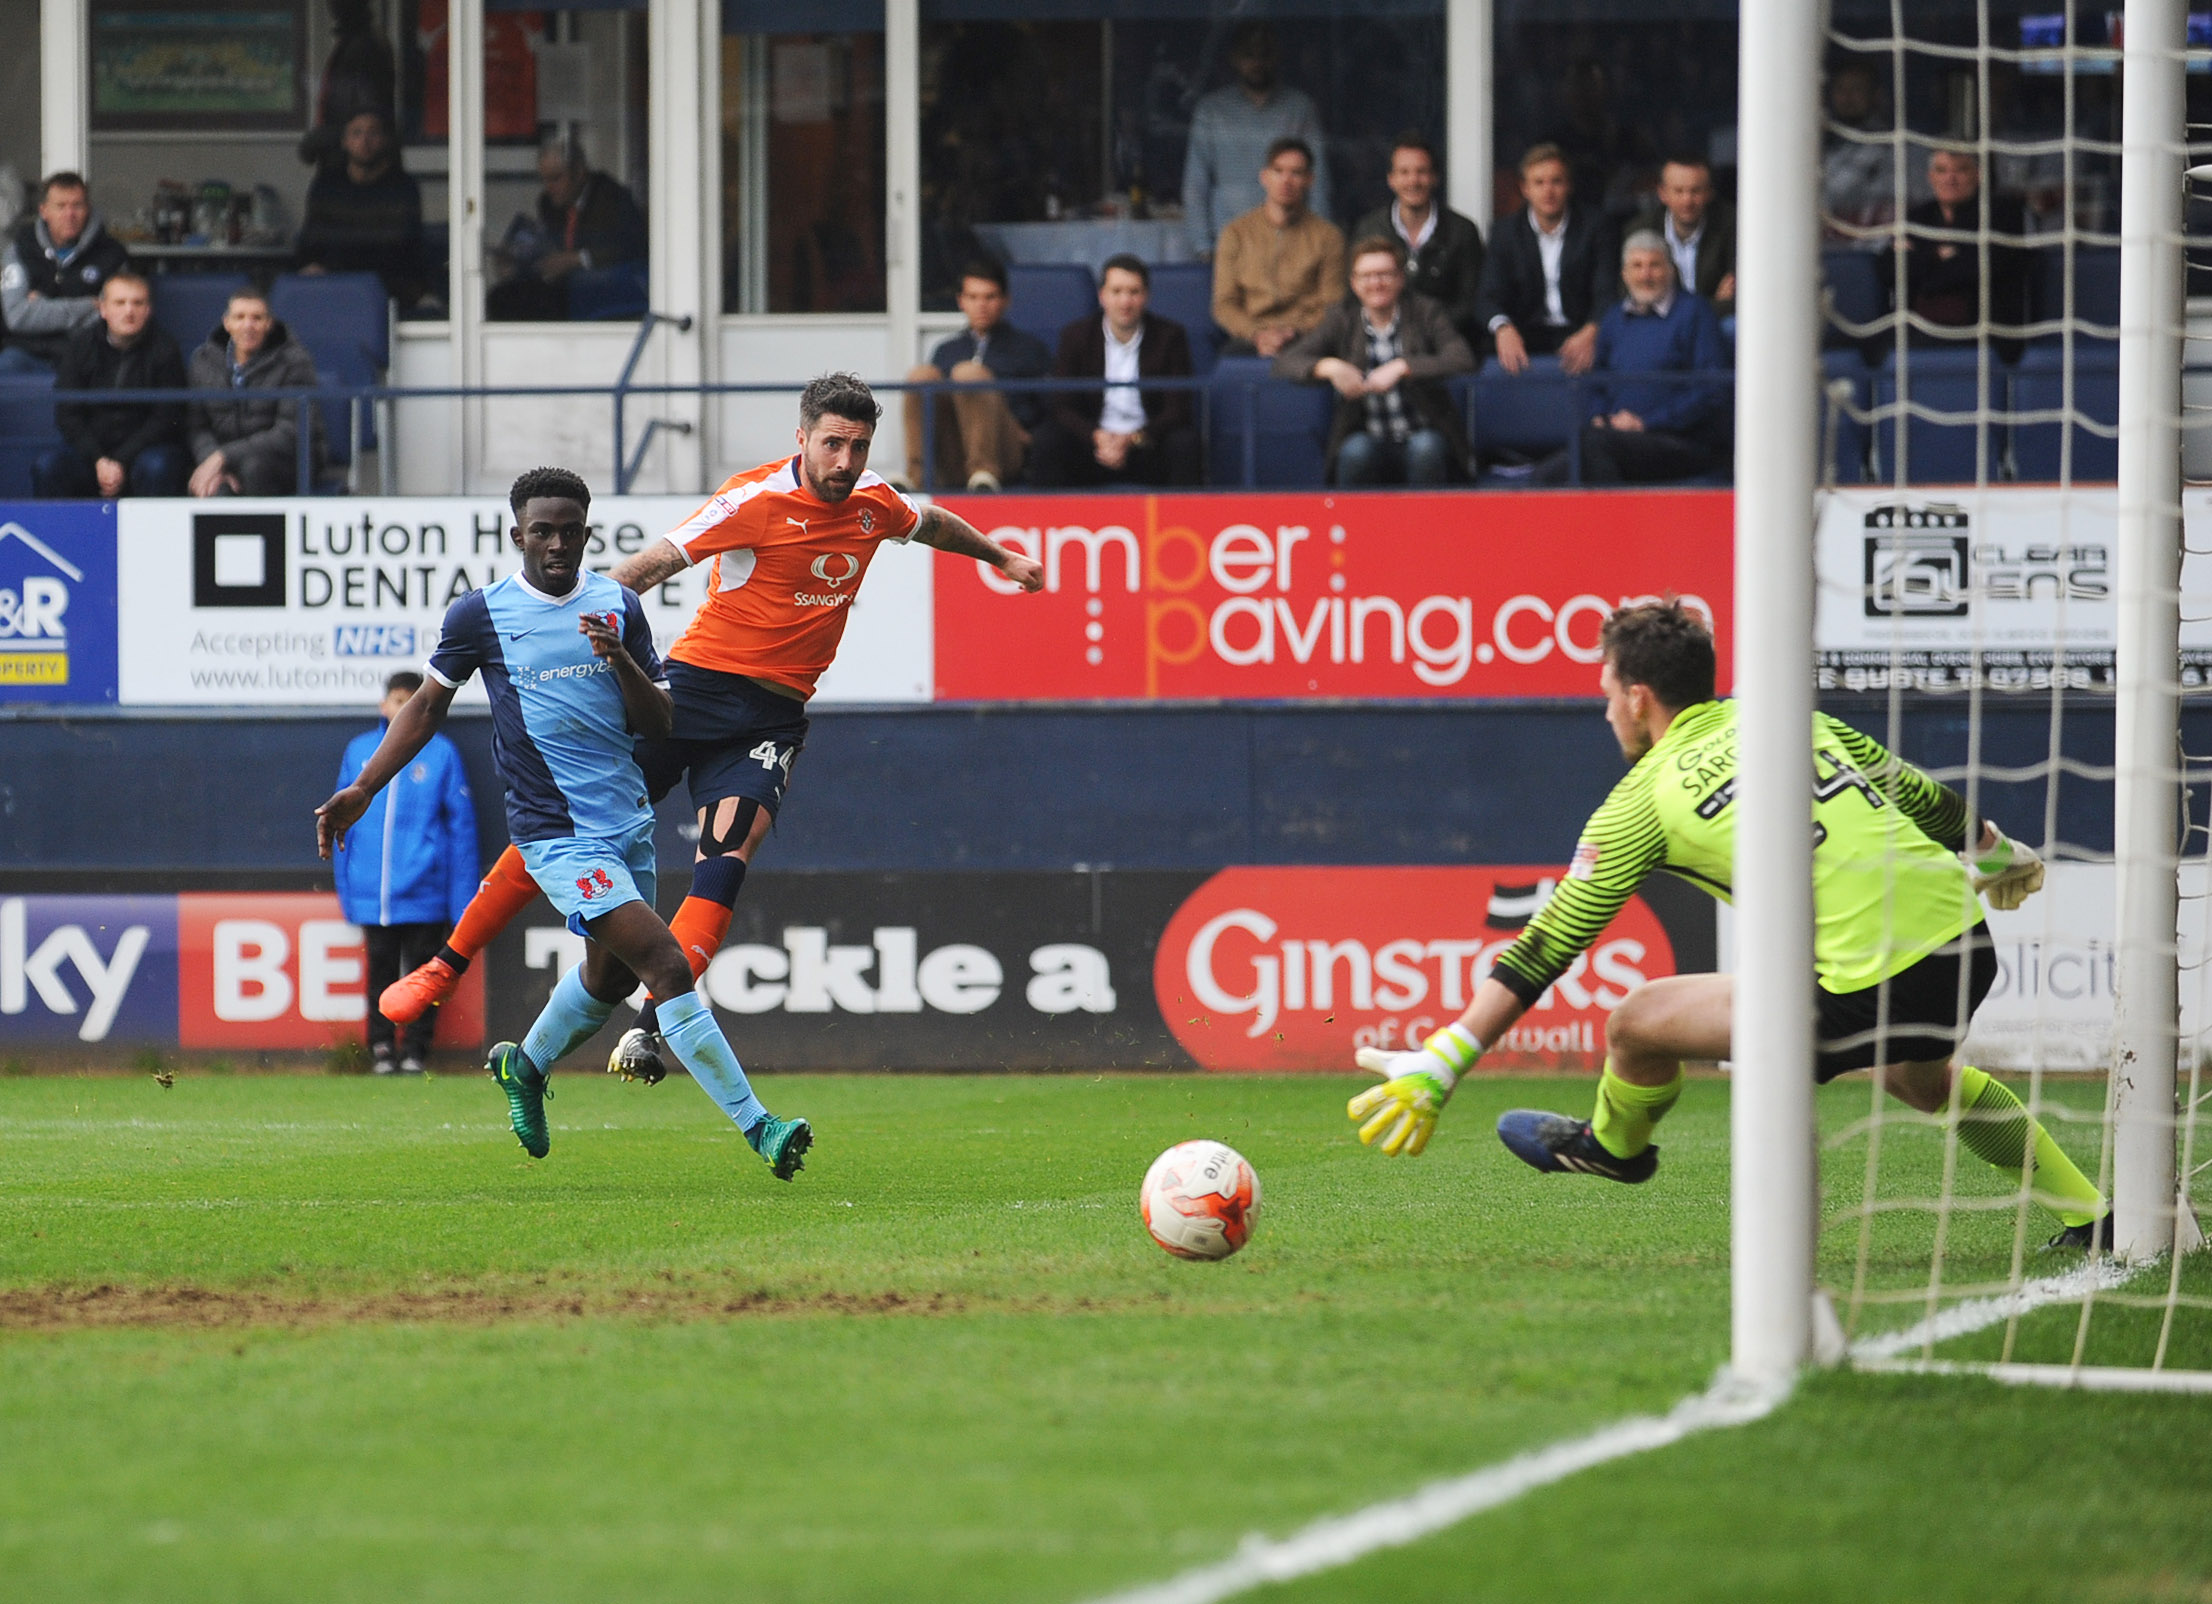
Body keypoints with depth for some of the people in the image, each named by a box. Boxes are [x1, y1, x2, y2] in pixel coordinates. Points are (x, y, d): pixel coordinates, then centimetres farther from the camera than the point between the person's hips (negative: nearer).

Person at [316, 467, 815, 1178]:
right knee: (667, 966, -17)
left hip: (628, 822, 6)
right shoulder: (480, 614, -3)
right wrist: (361, 789, 4)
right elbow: (427, 706, 9)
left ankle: (525, 1066, 50)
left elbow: (658, 723, 4)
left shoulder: (618, 606, 6)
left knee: (611, 973, 21)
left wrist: (620, 659, -15)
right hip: (558, 835, -6)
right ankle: (756, 1125, -18)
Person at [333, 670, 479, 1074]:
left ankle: (415, 1050, 11)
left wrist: (463, 899, -2)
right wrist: (346, 890, 8)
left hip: (424, 891, -2)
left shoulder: (441, 753, 1)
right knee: (381, 971, 7)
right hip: (372, 895, 2)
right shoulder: (359, 752, 7)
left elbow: (461, 824, 3)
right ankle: (381, 1047, 15)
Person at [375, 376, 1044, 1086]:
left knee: (726, 860, -19)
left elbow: (930, 523, 29)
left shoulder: (873, 504, 5)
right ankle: (445, 968, 11)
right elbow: (660, 558, -19)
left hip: (772, 715, 3)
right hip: (698, 682, -3)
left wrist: (1000, 554, 42)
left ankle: (646, 1030, -23)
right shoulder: (758, 498, -13)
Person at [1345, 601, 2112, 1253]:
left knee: (1637, 1021, 9)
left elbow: (1546, 949, 2)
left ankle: (1615, 1143, 39)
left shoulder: (1642, 800, 3)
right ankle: (2084, 1212, 41)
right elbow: (1925, 799, 24)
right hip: (1967, 941, 7)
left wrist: (1439, 1066, 4)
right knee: (1917, 1074, 39)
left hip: (1868, 985, -7)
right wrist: (1997, 852, 46)